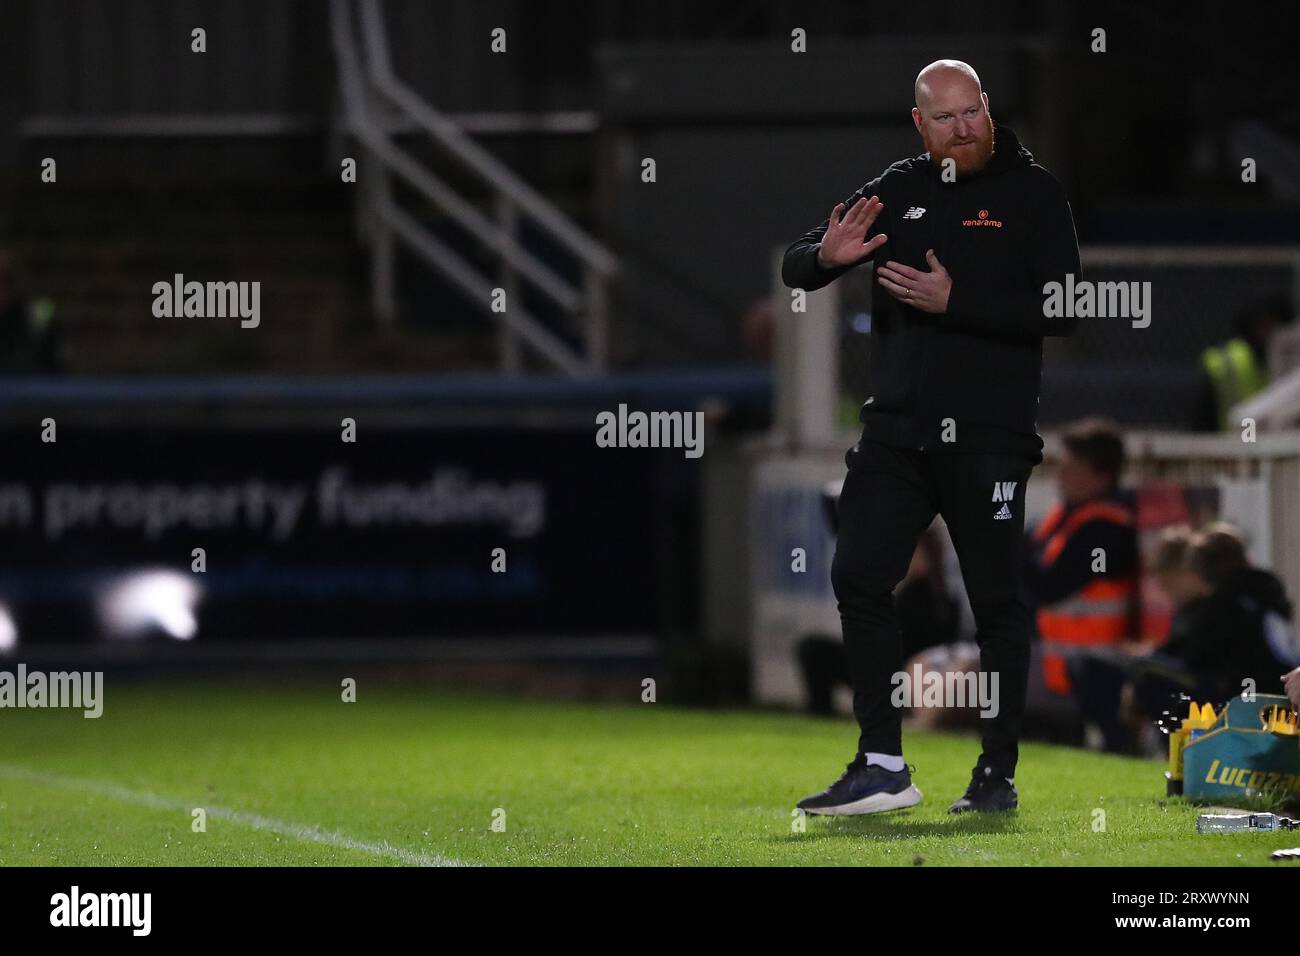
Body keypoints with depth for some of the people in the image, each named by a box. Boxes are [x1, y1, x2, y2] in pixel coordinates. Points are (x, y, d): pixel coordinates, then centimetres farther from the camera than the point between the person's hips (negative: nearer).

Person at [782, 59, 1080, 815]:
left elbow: (1062, 312, -12)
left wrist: (956, 301, -19)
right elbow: (794, 269, 11)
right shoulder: (899, 191, 10)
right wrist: (825, 256, -13)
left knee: (998, 603, 2)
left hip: (989, 439, -5)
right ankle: (883, 767, 4)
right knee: (859, 580, -2)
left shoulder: (1033, 194, -3)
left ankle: (999, 774, 10)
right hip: (896, 431, 5)